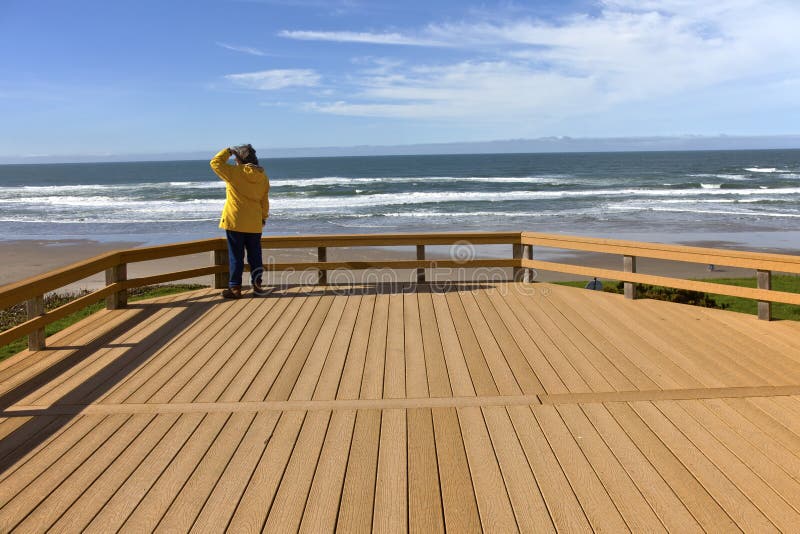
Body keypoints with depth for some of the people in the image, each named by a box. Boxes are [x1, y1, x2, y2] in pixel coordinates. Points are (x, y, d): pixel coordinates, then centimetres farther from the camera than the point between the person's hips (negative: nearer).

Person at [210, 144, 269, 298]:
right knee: (255, 255, 12)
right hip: (254, 223, 4)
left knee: (236, 256, 2)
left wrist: (228, 151, 8)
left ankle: (235, 288, 6)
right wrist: (264, 217, 20)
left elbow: (215, 163, -3)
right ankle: (257, 286, 18)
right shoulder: (263, 176, 3)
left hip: (235, 222, -4)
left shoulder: (235, 172, -12)